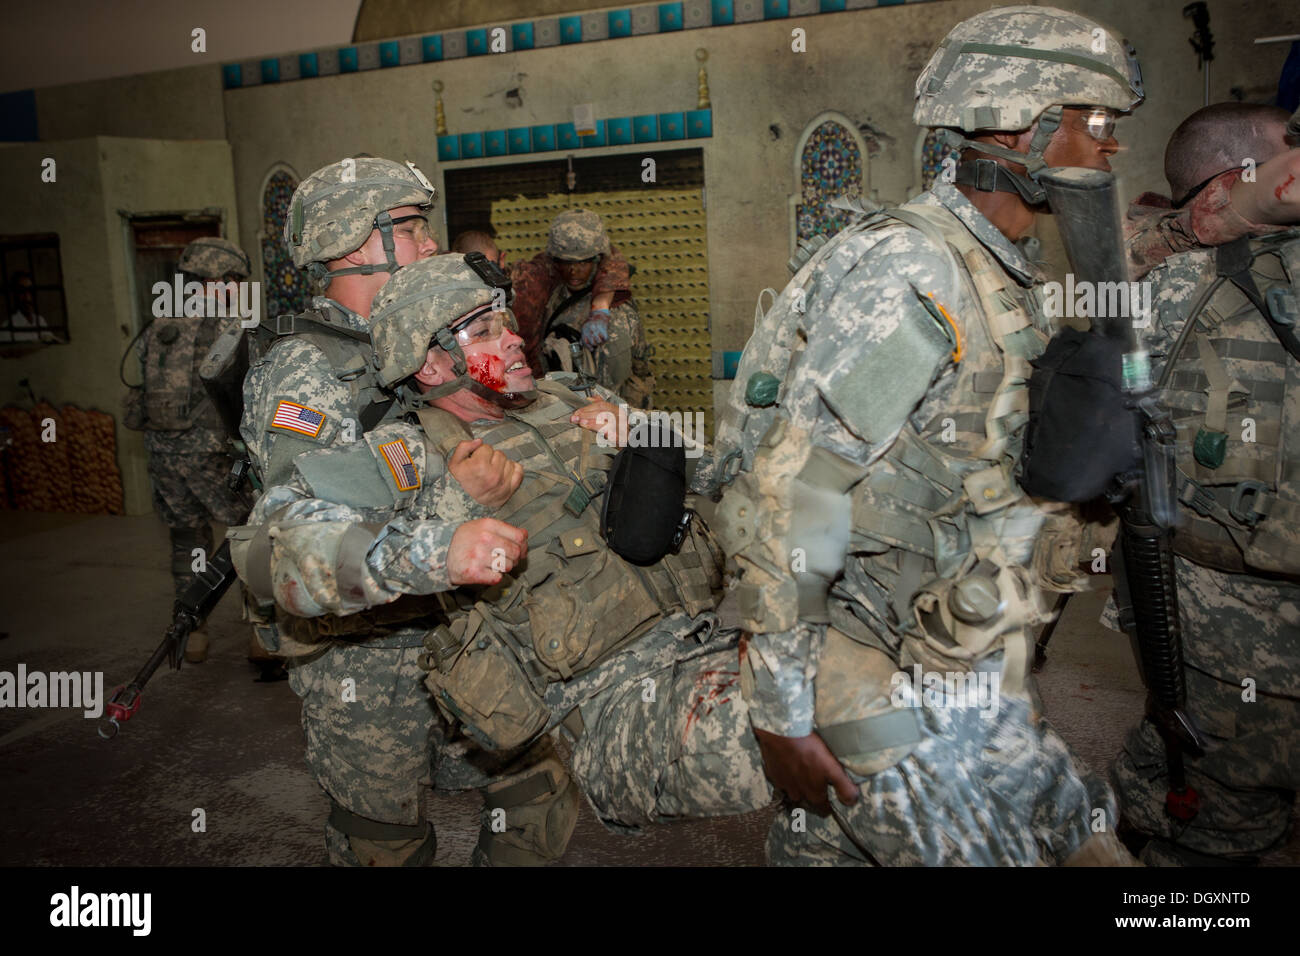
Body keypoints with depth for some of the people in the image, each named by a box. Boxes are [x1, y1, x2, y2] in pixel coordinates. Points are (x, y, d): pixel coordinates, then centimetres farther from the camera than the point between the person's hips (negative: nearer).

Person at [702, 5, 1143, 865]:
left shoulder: (995, 279, 12)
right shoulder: (911, 267, -19)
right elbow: (792, 494, -23)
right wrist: (781, 707, -19)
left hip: (943, 634, 9)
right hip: (899, 679, -9)